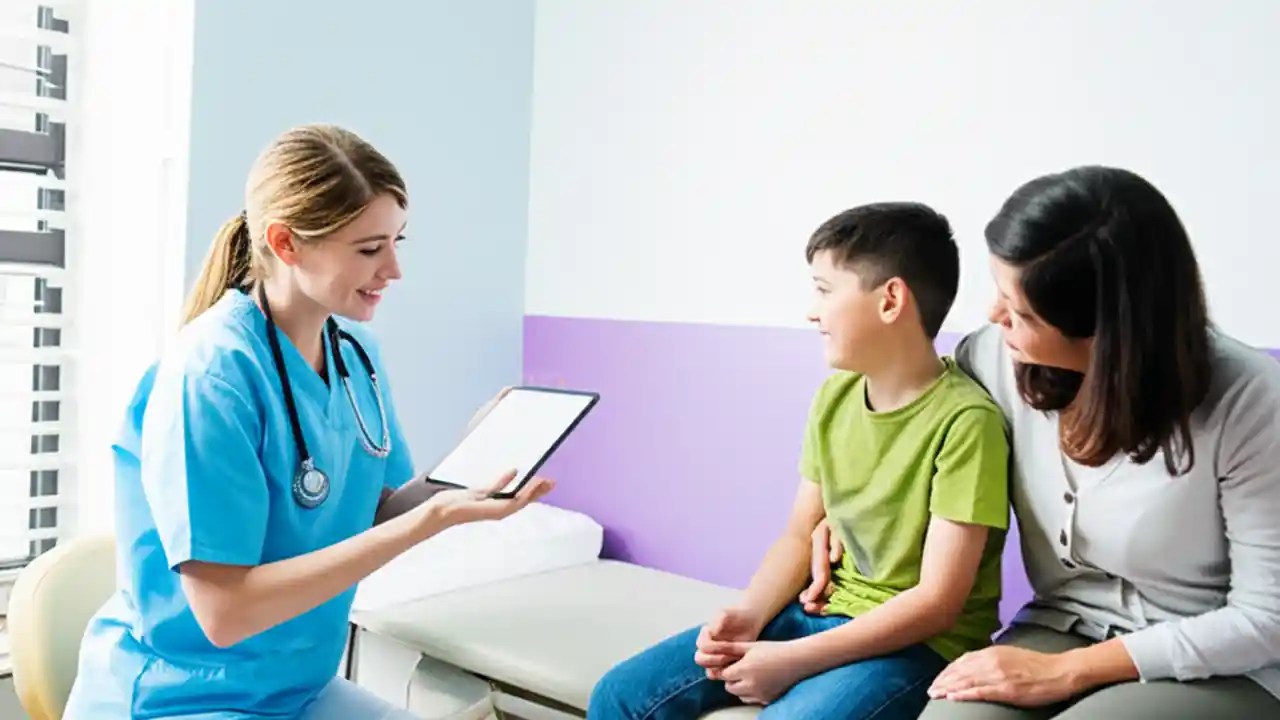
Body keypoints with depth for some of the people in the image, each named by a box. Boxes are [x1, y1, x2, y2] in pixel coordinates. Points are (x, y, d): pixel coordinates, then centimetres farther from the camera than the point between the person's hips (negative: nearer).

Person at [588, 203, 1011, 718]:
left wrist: (794, 660, -21)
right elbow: (800, 535, 8)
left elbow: (937, 601, -19)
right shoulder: (835, 395, 4)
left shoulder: (964, 418, -17)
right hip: (818, 613, 6)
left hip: (916, 643, -6)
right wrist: (748, 616, -9)